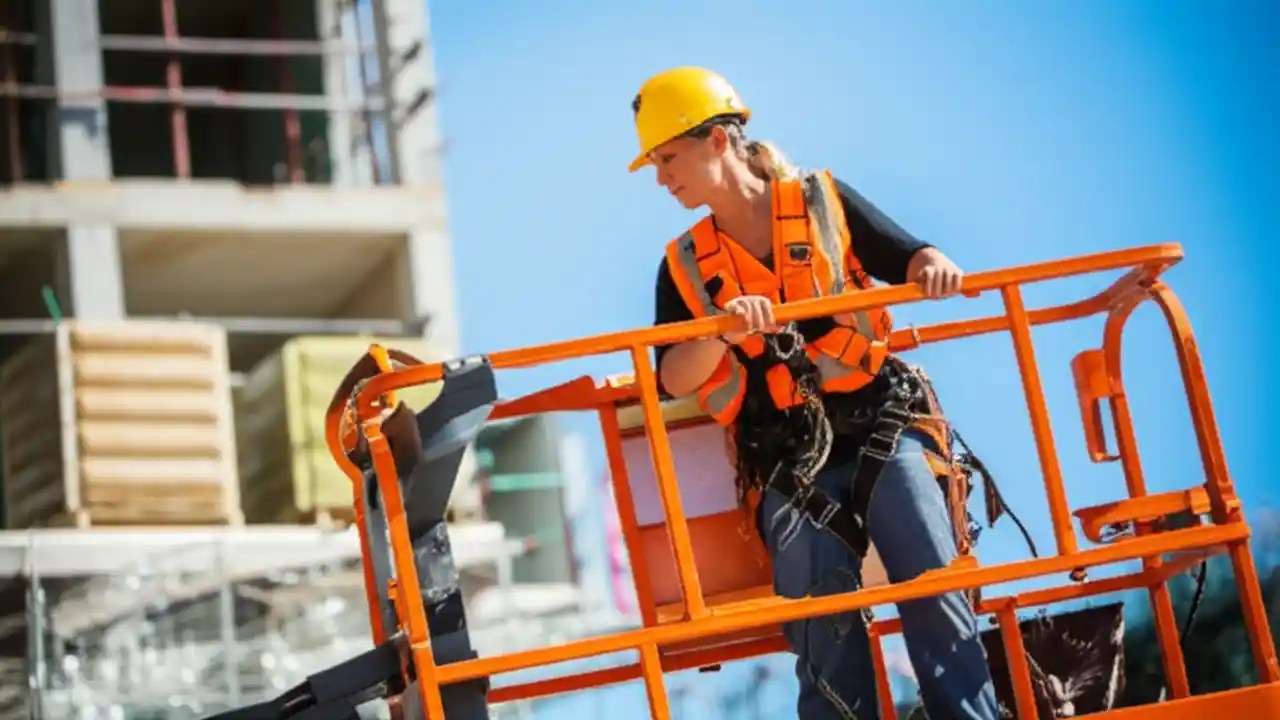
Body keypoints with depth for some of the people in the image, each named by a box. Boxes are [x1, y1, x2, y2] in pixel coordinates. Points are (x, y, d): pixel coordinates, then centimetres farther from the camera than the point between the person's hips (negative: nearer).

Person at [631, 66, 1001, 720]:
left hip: (879, 423, -2)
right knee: (821, 624, -10)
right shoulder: (685, 265, 10)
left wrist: (934, 268, -19)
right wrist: (724, 331, -20)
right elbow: (672, 380, 0)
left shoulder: (824, 202, 6)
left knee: (935, 591, -14)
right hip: (787, 458, 2)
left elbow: (908, 260, 6)